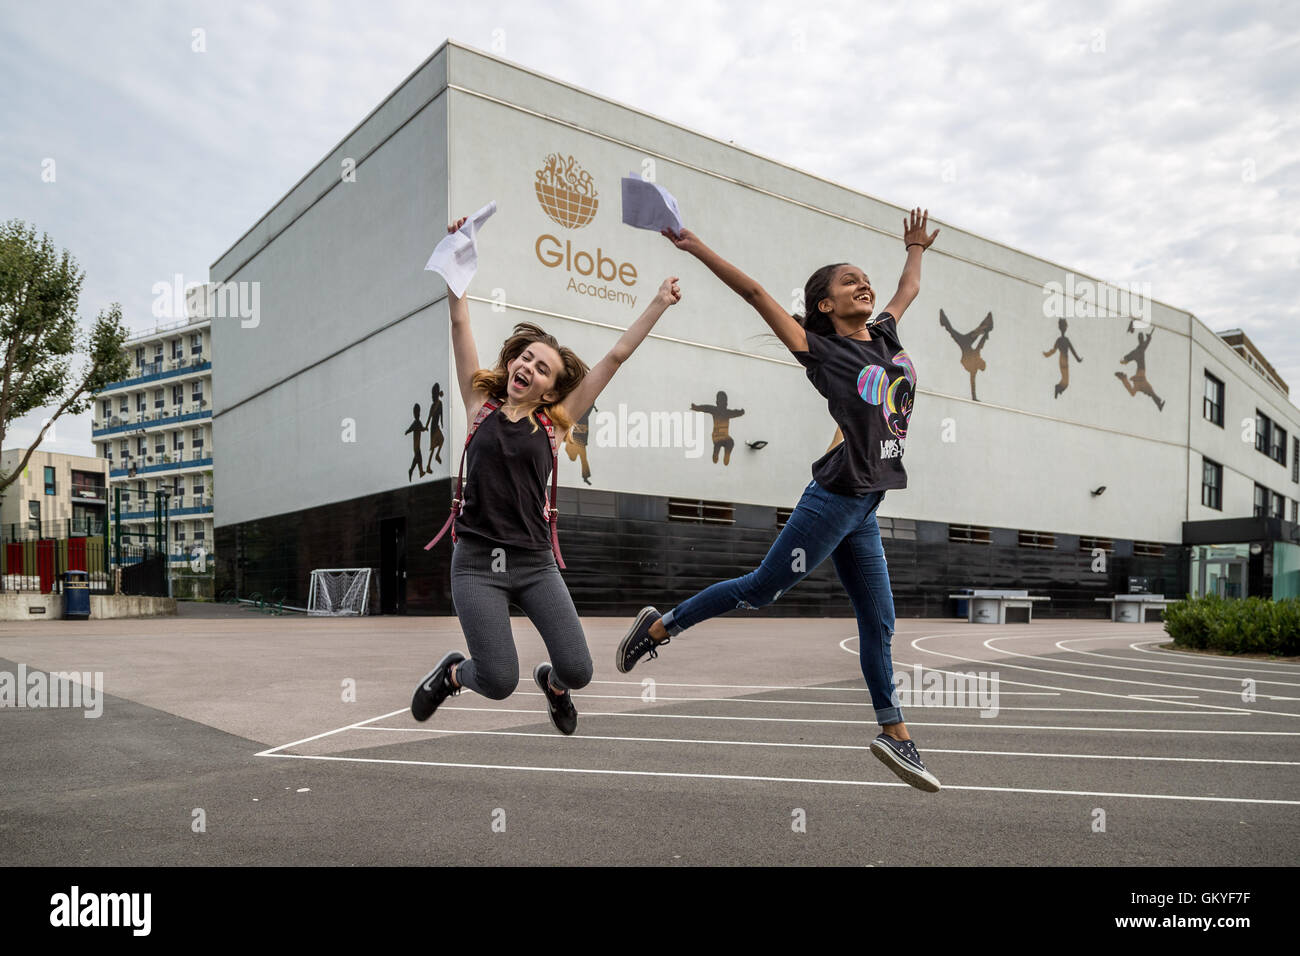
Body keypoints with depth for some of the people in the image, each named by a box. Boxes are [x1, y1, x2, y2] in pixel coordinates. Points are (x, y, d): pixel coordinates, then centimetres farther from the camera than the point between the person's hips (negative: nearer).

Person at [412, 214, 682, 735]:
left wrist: (659, 304, 4)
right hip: (478, 563, -1)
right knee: (500, 682, -10)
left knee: (578, 670, -6)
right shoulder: (482, 405, 5)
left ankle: (552, 682, 32)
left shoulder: (554, 421, 4)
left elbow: (614, 358, 3)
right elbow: (461, 325, 2)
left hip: (534, 563, 1)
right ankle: (454, 672, 26)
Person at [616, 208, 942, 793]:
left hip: (865, 509, 7)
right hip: (834, 499, -7)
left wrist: (915, 248, 45)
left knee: (878, 623, 10)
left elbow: (909, 288, 33)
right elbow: (756, 294, -12)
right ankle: (658, 627, 17)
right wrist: (695, 247, -14)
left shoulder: (885, 335, 12)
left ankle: (894, 735, 21)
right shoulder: (821, 350, -7)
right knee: (761, 590, 1)